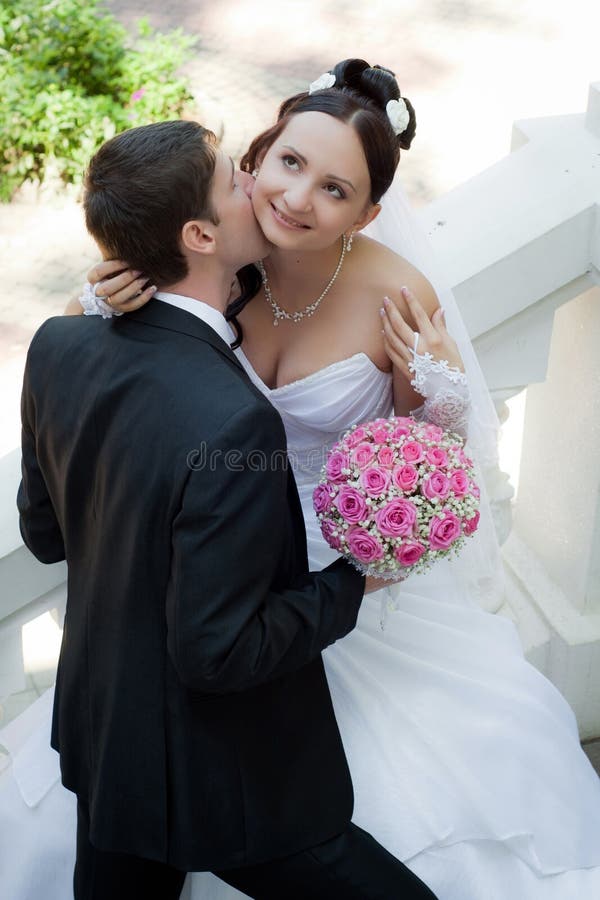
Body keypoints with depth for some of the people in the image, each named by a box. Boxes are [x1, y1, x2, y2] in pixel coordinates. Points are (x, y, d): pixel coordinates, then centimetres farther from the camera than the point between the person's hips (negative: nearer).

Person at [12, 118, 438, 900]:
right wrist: (352, 581, -14)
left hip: (96, 739, 8)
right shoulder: (232, 426, -33)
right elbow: (217, 654, -26)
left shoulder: (57, 346, -9)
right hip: (221, 784, -8)